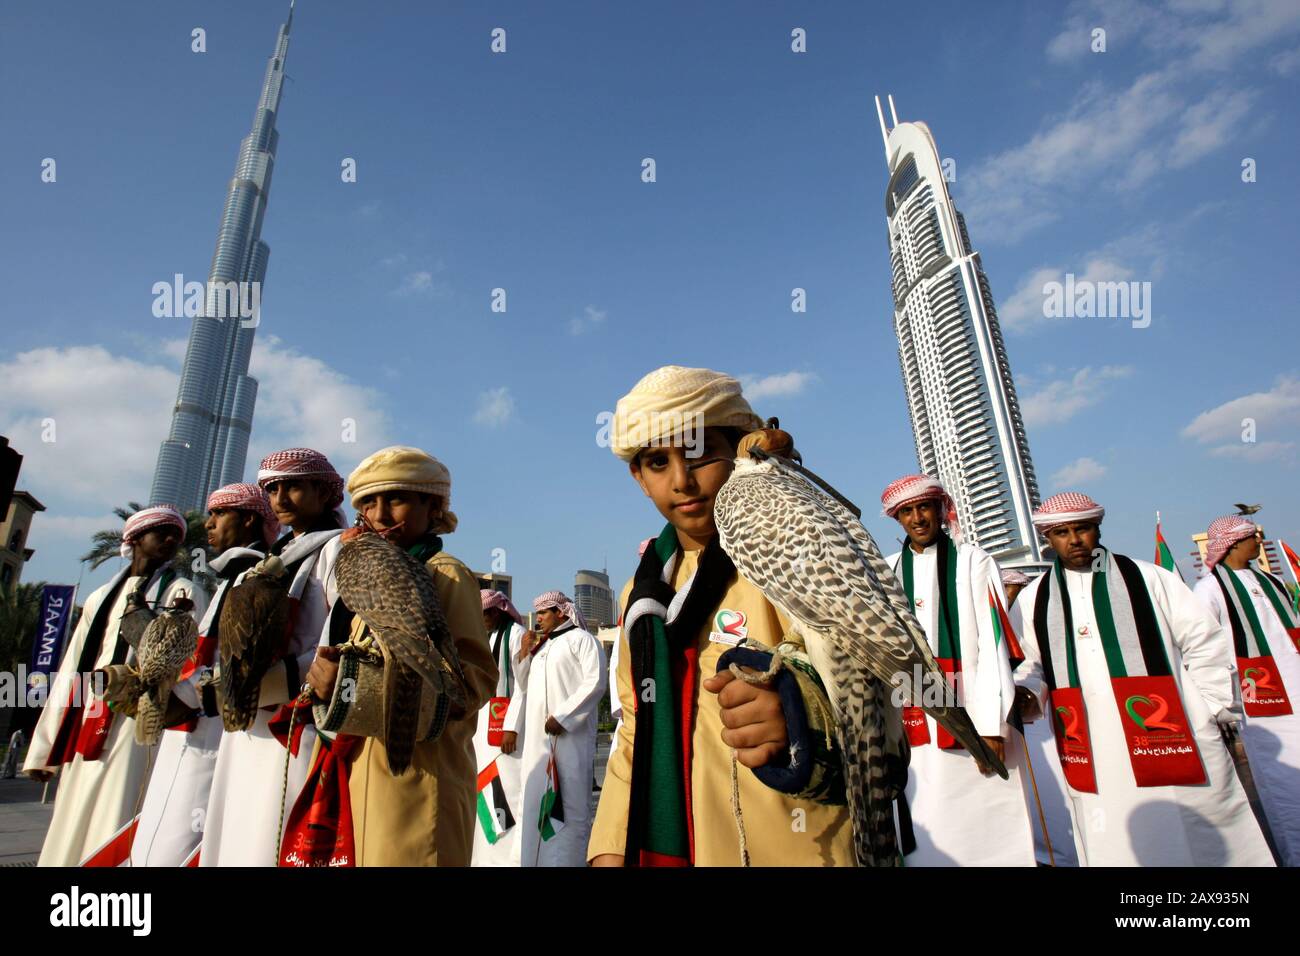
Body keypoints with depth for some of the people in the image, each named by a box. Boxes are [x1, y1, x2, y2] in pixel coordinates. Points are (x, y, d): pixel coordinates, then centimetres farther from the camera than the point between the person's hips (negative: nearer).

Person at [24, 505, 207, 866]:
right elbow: (72, 669, 16)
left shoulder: (183, 594, 2)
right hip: (85, 729, 5)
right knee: (69, 831, 9)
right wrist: (46, 748, 15)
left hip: (135, 722, -5)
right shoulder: (102, 597, 17)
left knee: (110, 829, -7)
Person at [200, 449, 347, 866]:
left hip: (298, 725, -8)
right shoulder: (275, 556, 20)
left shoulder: (335, 549, -5)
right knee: (240, 838, 12)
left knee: (276, 839, -4)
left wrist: (266, 683, -20)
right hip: (251, 728, 8)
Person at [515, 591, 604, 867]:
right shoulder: (541, 646, 23)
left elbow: (595, 682, -11)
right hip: (538, 736, 7)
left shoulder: (581, 638, 0)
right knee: (537, 802, 8)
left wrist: (561, 717, -17)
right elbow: (525, 688, 24)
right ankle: (537, 860, 16)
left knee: (569, 803, -5)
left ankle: (566, 860, 1)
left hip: (570, 734, -7)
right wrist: (525, 655, 9)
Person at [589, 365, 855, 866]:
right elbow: (635, 735, 11)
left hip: (781, 850, -5)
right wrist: (611, 848, 2)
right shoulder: (641, 592, 6)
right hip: (656, 848, 5)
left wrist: (800, 720, -43)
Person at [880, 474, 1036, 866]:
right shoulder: (889, 571, 8)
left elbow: (992, 642, -8)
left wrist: (991, 725, -14)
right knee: (931, 830, 8)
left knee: (985, 821, 4)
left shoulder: (972, 562, -2)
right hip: (918, 725, 3)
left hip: (972, 717, -3)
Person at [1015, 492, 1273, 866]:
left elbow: (1205, 643, 7)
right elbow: (1034, 664, 14)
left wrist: (1214, 709, 4)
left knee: (1201, 843, 7)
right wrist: (1029, 695, -5)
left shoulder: (1147, 578, 4)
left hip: (1171, 743, -1)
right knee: (1112, 848, 5)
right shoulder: (1033, 599, 8)